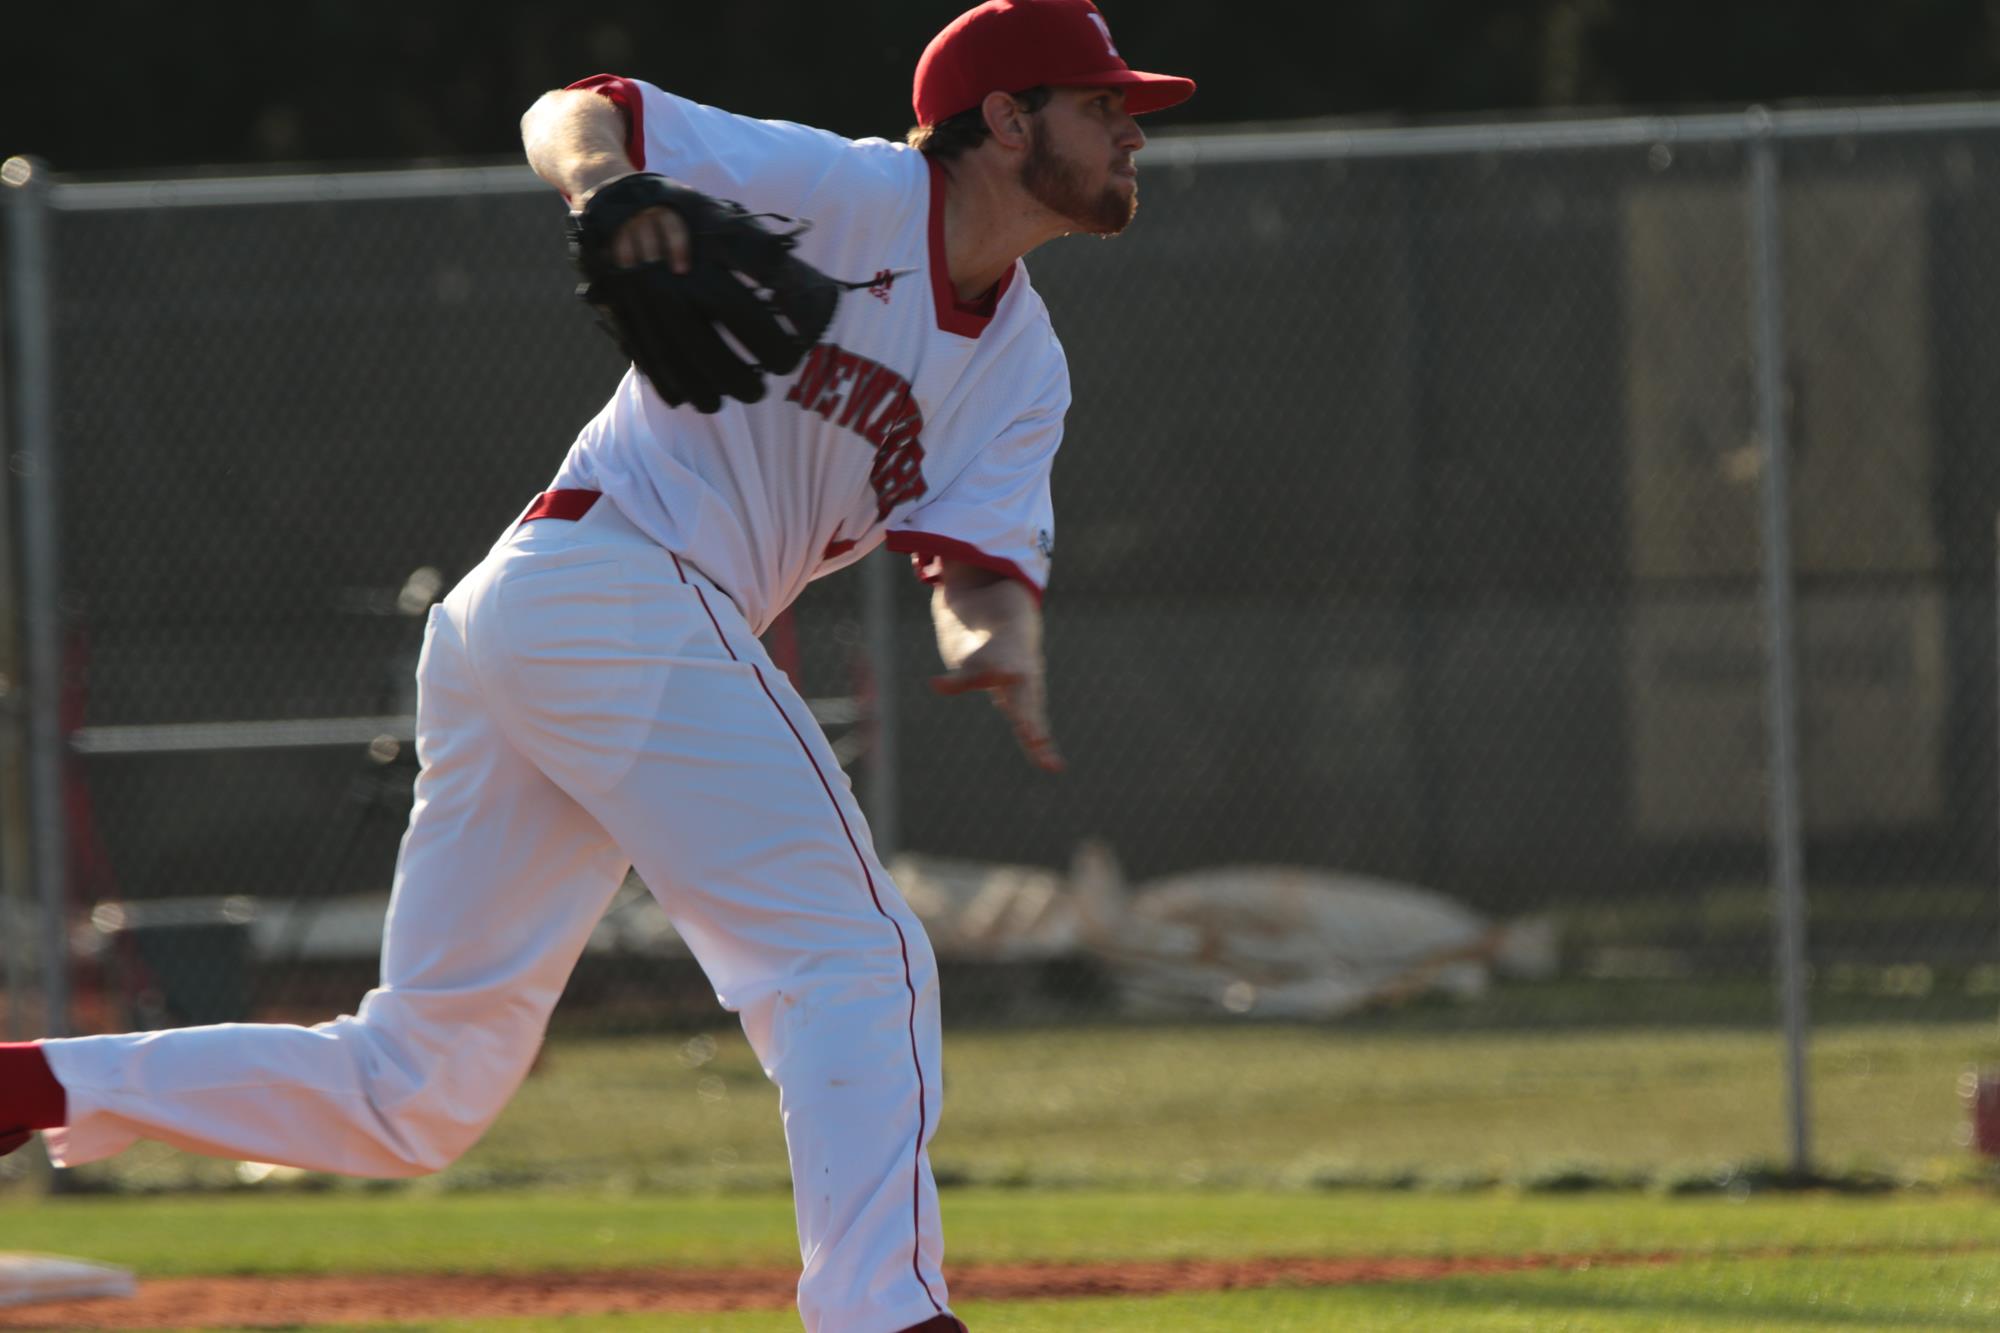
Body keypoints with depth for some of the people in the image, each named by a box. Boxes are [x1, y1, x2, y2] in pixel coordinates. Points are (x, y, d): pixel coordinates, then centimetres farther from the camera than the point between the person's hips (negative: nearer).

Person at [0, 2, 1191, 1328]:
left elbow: (981, 558, 4)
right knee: (857, 958, -12)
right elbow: (568, 114, -2)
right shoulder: (845, 195, -3)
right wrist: (604, 177, -26)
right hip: (622, 586, -9)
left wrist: (998, 641, -20)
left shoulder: (1022, 365, 18)